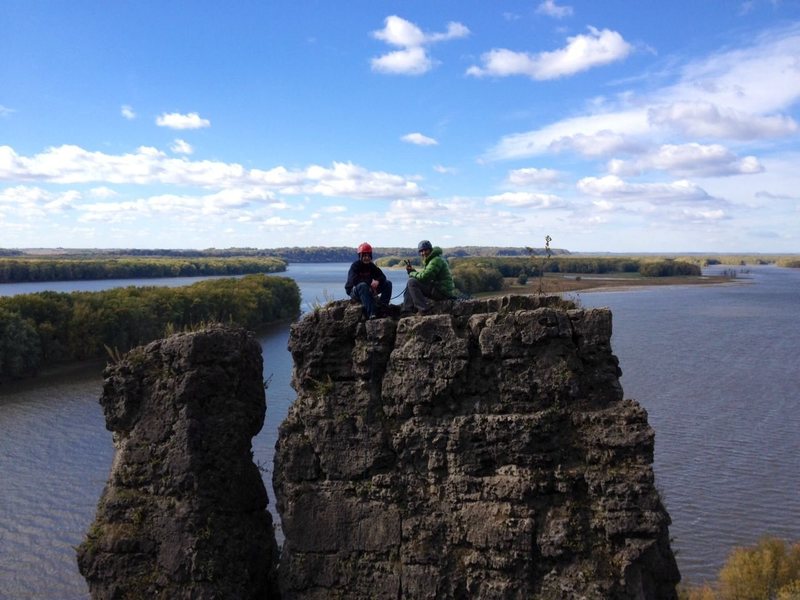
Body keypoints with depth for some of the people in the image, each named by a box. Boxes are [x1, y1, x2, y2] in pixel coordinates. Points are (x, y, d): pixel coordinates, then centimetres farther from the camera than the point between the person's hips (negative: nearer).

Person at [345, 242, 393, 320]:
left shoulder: (371, 266, 7)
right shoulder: (355, 265, -11)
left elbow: (382, 277, -1)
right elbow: (354, 280, -27)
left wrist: (377, 281, -26)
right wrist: (370, 283, -28)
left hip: (368, 290, 6)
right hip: (354, 291, -6)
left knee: (388, 283, -5)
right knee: (363, 286, -41)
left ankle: (383, 306, -22)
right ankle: (372, 313, -50)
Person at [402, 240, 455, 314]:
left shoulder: (436, 260, -15)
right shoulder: (429, 261, 18)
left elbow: (424, 277, -24)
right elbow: (423, 276, 17)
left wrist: (412, 273, -6)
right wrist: (412, 271, 1)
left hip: (443, 292, -11)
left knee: (412, 282, -18)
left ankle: (424, 310, -18)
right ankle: (407, 311, 7)